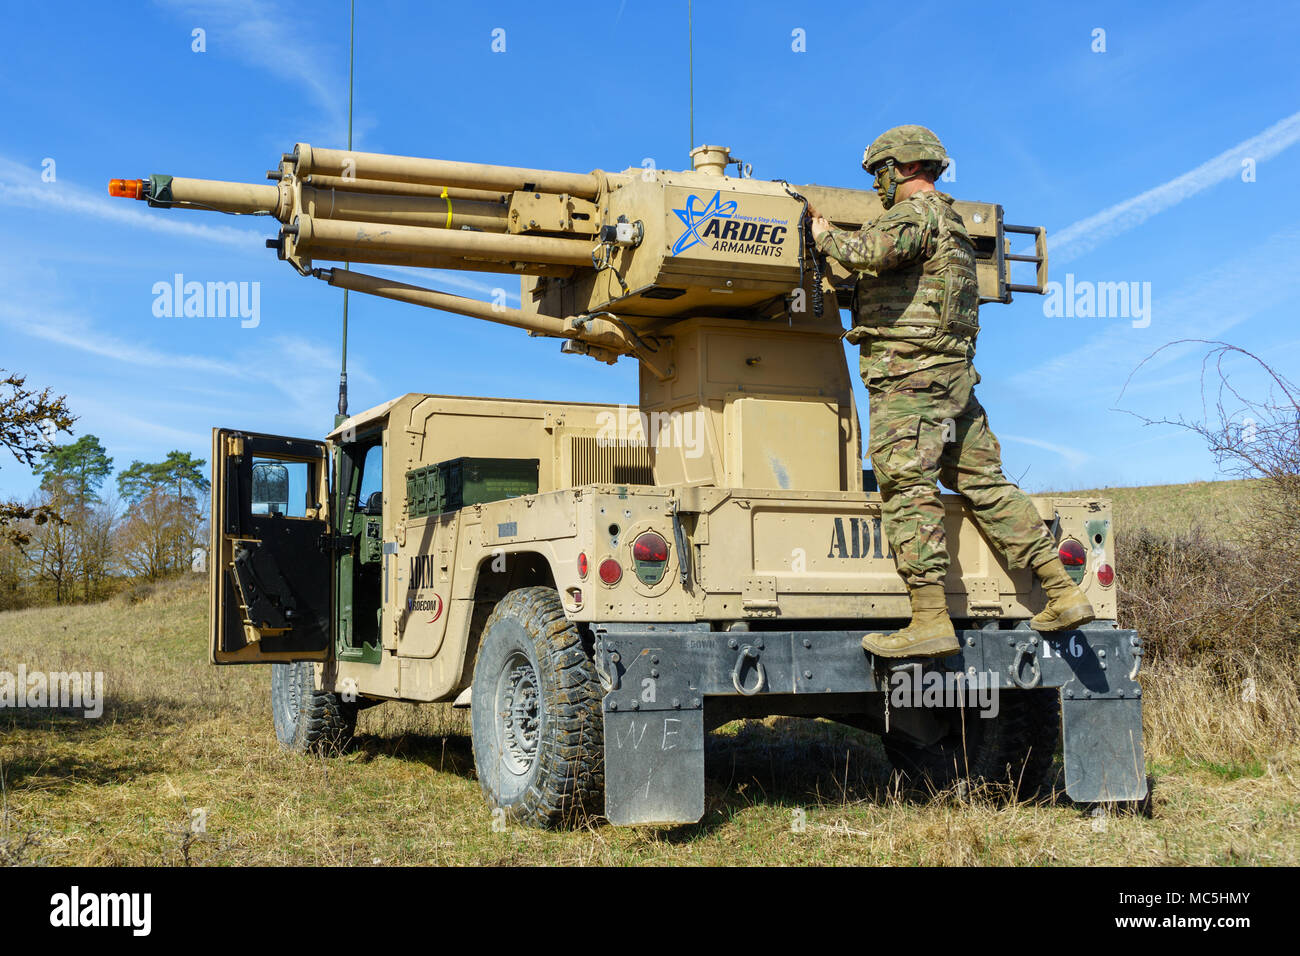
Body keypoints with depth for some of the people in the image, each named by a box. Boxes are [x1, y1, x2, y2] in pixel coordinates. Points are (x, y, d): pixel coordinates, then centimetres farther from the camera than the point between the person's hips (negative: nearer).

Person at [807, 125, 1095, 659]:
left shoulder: (916, 212, -6)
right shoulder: (951, 221, 26)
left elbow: (870, 252, -25)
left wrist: (825, 236, -8)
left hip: (909, 375, -10)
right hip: (955, 373, 10)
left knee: (908, 492, -12)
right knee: (984, 484, 10)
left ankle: (930, 622, -17)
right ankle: (1063, 594, 10)